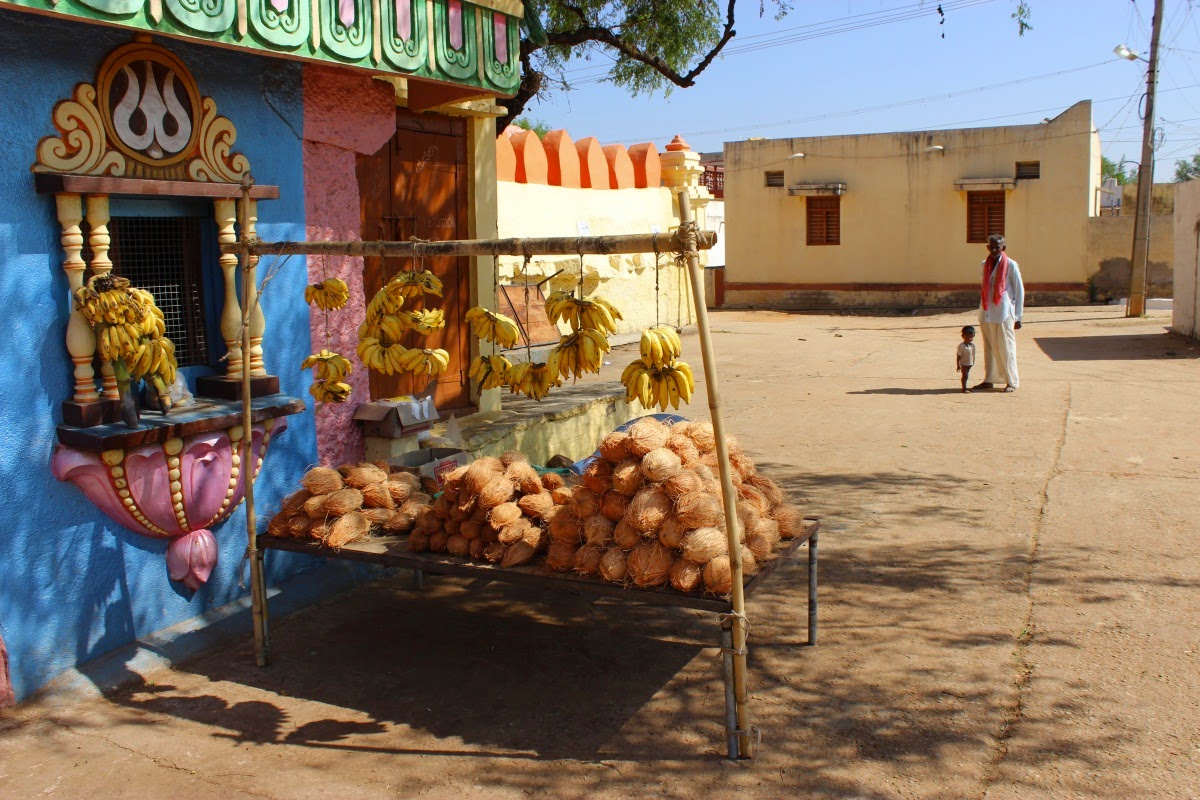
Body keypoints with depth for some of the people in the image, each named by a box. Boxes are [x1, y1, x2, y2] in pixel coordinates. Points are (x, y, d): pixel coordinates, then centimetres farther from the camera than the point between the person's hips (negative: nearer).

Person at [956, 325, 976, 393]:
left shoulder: (973, 345, 3)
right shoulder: (961, 346, -17)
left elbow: (973, 355, 13)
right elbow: (958, 356, -16)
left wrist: (973, 363, 16)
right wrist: (958, 365, -17)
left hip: (970, 364, 6)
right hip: (964, 364, -6)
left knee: (966, 375, 15)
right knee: (964, 375, -4)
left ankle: (965, 388, 24)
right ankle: (964, 389, 1)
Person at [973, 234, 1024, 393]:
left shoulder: (1011, 265, -5)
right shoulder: (985, 264, 11)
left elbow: (1019, 290, -3)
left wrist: (1018, 317, -5)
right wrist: (982, 308, 14)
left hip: (1003, 313, -5)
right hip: (986, 313, 5)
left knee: (1006, 347, -1)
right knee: (989, 347, 9)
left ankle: (1012, 382, 8)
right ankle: (989, 380, 17)